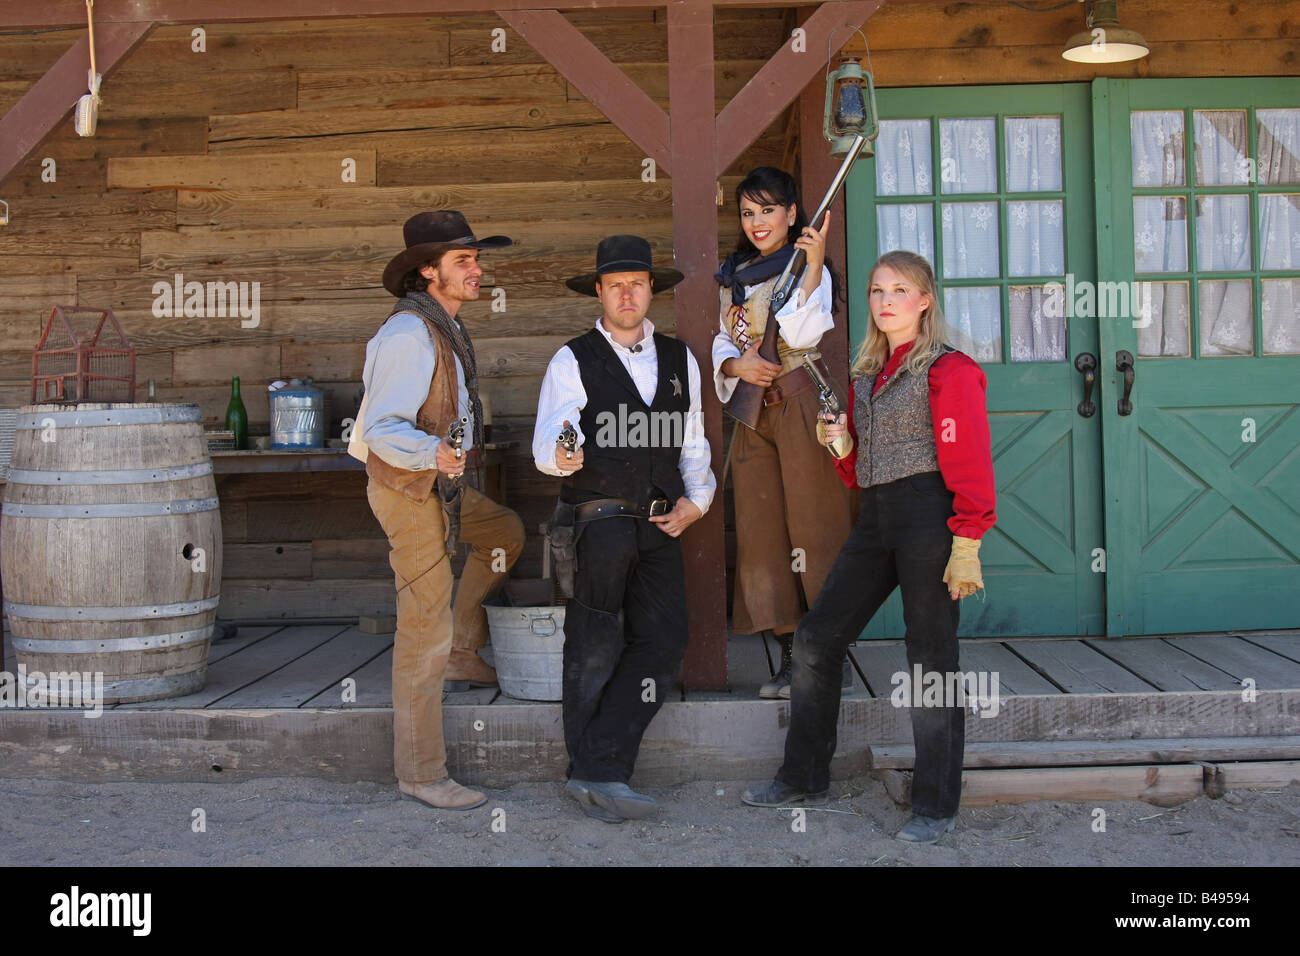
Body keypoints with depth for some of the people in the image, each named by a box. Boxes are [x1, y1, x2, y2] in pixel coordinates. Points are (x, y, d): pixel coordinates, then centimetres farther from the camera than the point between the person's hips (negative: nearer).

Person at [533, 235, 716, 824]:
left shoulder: (680, 360, 15)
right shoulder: (573, 362, 0)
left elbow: (693, 442, 19)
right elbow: (546, 447, -12)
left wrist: (697, 499, 4)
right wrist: (562, 456, -35)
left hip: (660, 527, 4)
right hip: (596, 523, -4)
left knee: (664, 641, -7)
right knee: (595, 651, -2)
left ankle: (598, 770, -3)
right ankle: (595, 775, 8)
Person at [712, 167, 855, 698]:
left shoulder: (807, 268, -1)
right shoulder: (733, 277, 17)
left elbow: (804, 335, -16)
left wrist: (813, 268, -24)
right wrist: (736, 365, -3)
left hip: (802, 409, -6)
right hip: (753, 414, 6)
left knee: (815, 530, -5)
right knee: (761, 536, 4)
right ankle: (790, 658, 12)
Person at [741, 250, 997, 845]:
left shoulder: (948, 369, -5)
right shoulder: (866, 376, 18)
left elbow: (969, 461, -11)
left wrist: (966, 544, -18)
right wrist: (842, 444, 2)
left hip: (929, 516, -8)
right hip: (875, 520, 8)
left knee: (931, 659, -2)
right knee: (815, 640, 7)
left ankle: (936, 806, 9)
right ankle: (804, 778, 21)